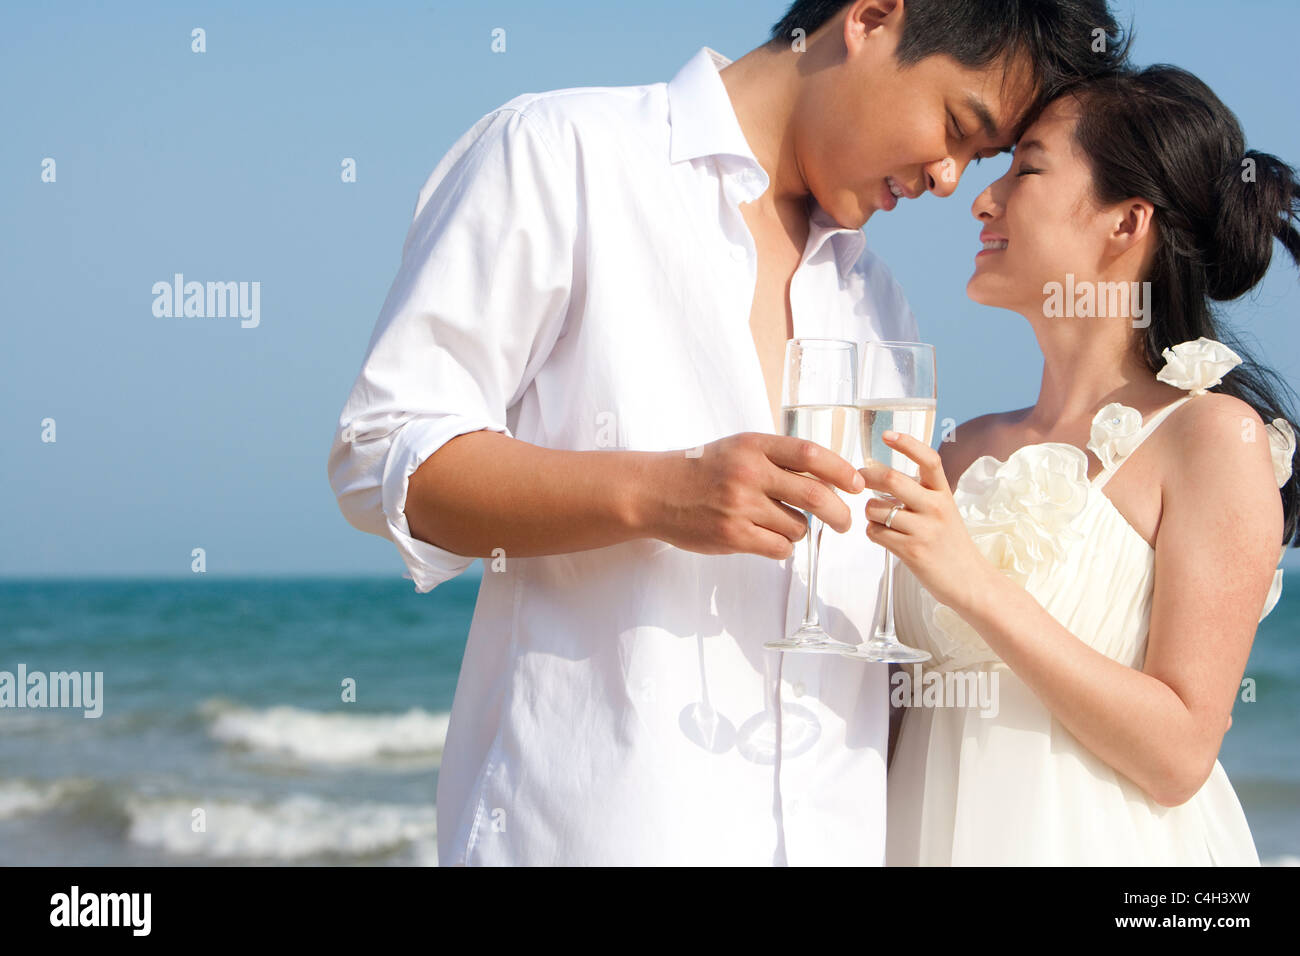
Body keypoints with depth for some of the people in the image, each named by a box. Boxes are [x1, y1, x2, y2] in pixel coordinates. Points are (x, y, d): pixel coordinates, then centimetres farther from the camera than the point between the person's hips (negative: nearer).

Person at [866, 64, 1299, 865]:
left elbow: (1179, 754, -15)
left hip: (1095, 840, -5)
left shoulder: (1216, 434, -9)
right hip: (931, 832, 5)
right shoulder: (968, 450, 7)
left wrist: (977, 588, -21)